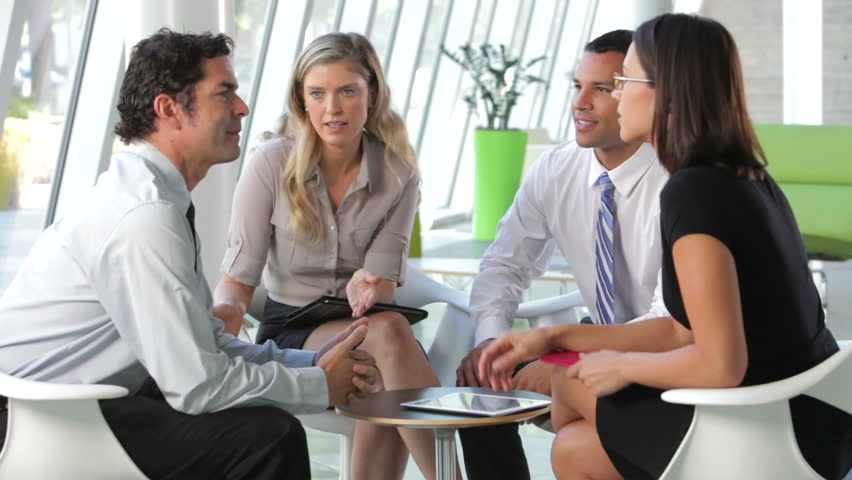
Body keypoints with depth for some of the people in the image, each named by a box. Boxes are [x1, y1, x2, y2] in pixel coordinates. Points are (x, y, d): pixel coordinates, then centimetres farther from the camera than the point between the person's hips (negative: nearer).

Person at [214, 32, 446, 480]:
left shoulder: (398, 173, -3)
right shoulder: (272, 163, -9)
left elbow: (383, 282, -6)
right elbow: (238, 278, -7)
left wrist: (368, 287, -31)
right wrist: (223, 314, -31)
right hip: (290, 330, -2)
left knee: (385, 393, -37)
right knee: (389, 332, -35)